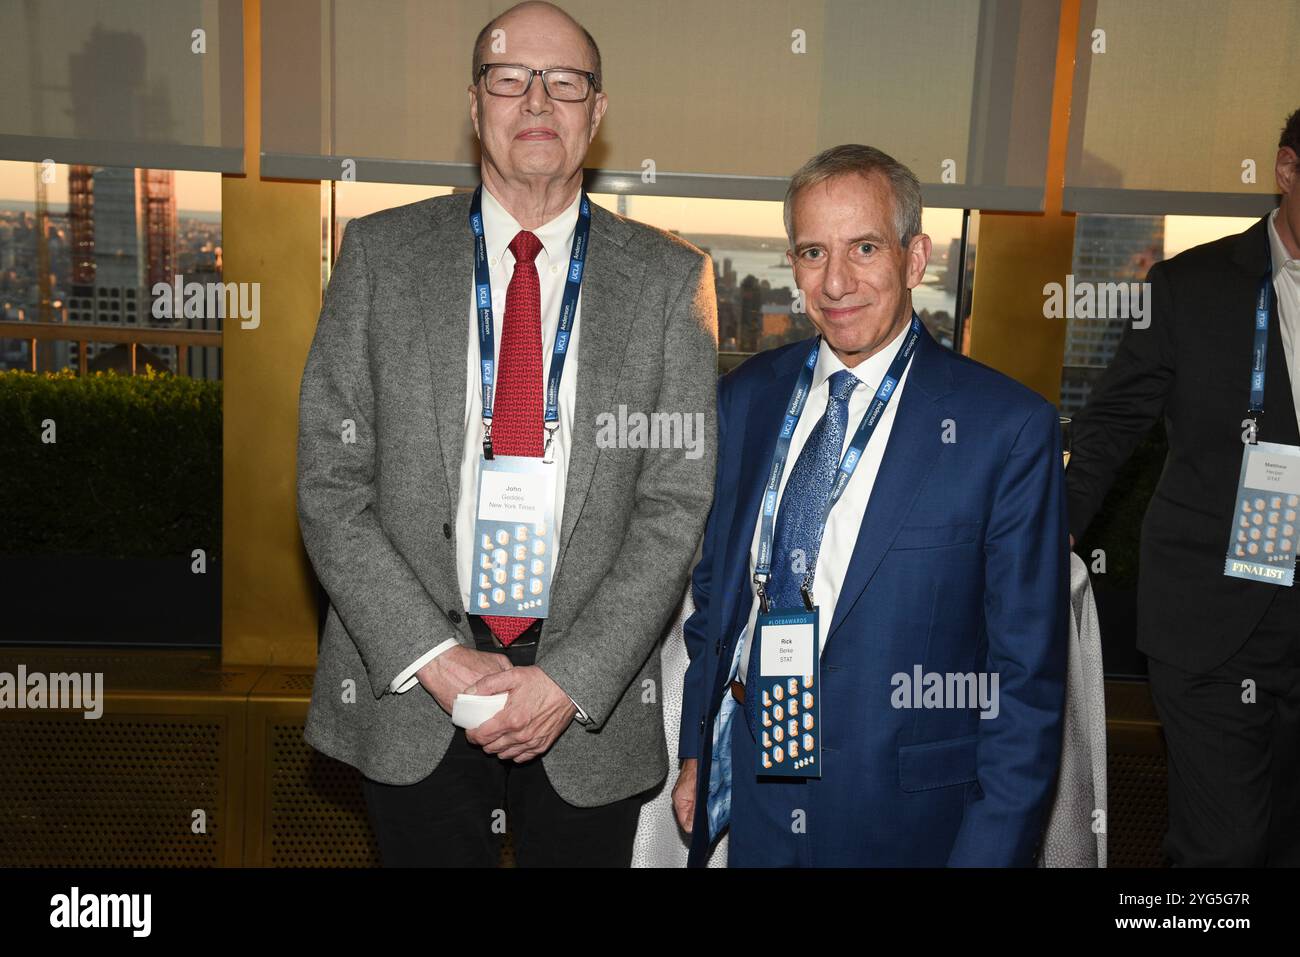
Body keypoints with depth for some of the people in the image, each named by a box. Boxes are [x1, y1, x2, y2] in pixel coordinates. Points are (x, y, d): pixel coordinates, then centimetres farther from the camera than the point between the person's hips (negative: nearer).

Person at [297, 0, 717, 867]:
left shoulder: (670, 278, -1)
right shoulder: (380, 253, 0)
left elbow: (678, 503, -5)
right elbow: (329, 484, -3)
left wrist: (571, 677, -13)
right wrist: (436, 657, -11)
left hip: (593, 702, 0)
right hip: (409, 695, 0)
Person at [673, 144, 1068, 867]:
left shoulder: (1010, 427, -13)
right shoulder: (747, 397, 1)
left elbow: (1027, 673, -10)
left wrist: (991, 849, -12)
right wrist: (696, 753, 8)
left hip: (902, 823, -4)